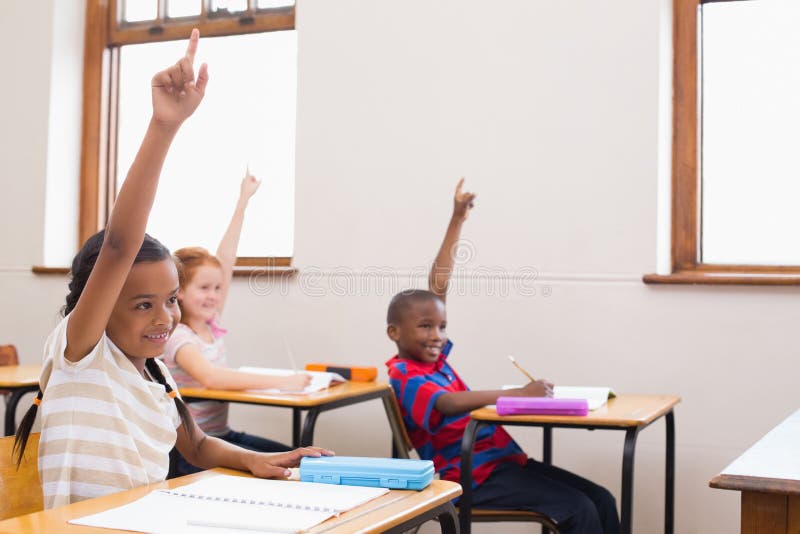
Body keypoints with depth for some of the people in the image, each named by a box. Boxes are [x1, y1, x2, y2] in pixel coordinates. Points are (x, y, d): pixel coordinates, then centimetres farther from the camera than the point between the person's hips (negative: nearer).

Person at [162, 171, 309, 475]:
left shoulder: (211, 323, 5)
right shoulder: (177, 335, -16)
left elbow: (226, 259, 7)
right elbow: (209, 376, -34)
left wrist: (243, 199, 10)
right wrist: (279, 383, -38)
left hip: (222, 435, 8)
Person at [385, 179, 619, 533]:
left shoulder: (433, 357, 11)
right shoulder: (405, 378, -11)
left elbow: (437, 288, 13)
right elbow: (449, 403, -31)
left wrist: (458, 219, 14)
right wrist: (519, 393, -40)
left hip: (505, 458, 9)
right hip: (476, 478, -9)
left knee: (602, 501, -3)